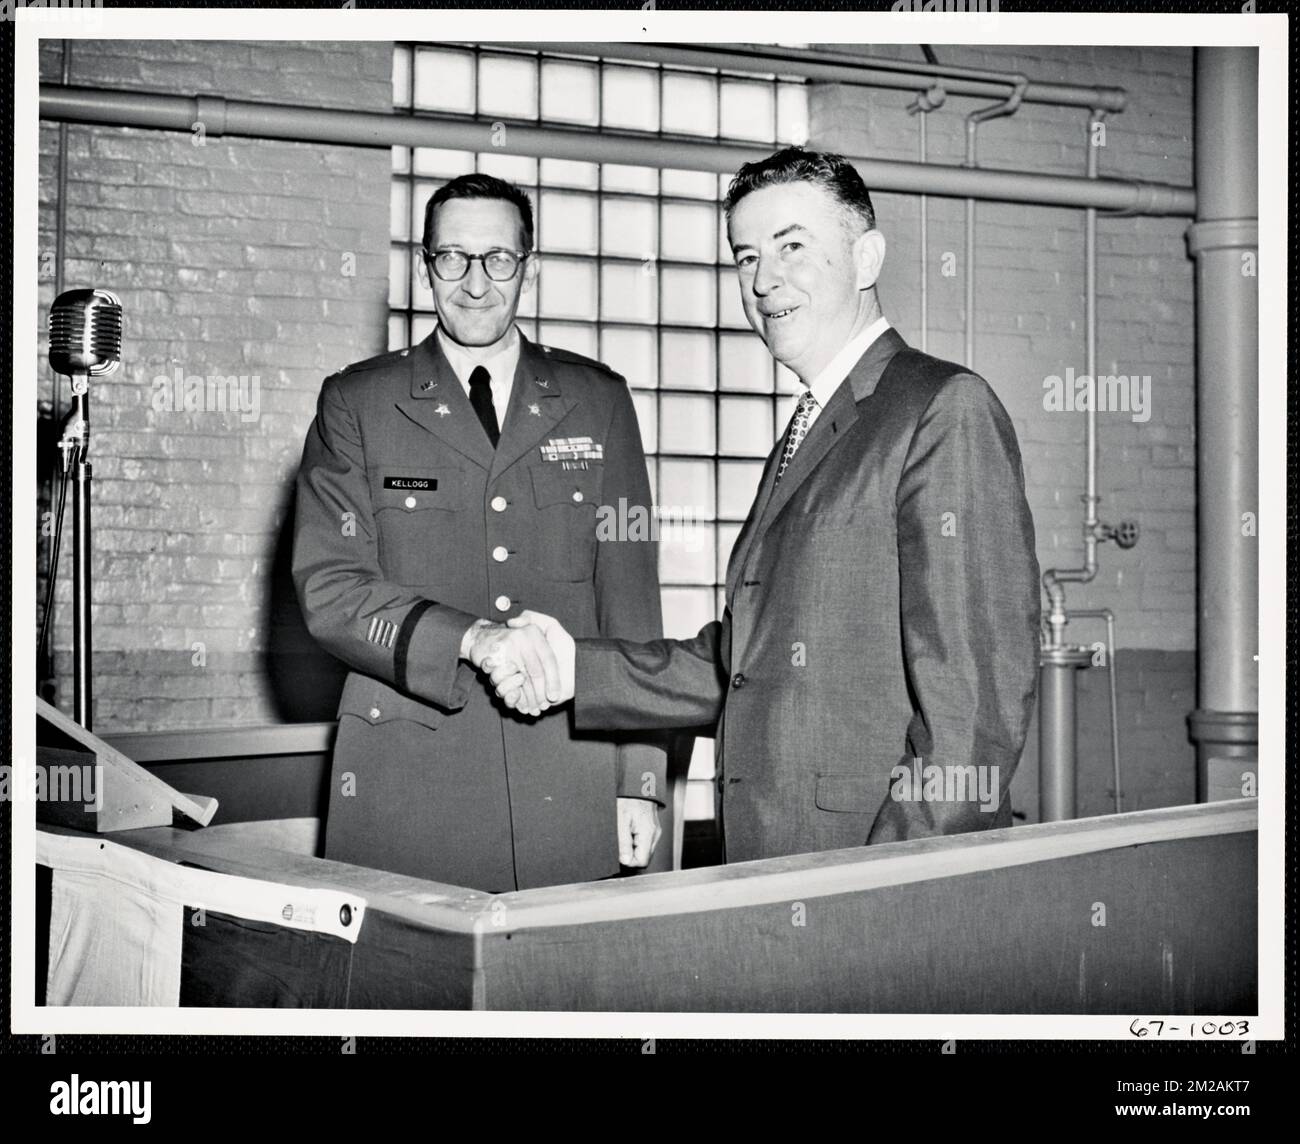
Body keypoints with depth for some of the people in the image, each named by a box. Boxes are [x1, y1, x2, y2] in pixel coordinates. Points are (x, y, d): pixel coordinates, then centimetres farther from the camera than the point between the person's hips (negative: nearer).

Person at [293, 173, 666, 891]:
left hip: (574, 785, 1)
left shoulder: (598, 401, 12)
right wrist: (471, 637, -21)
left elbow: (630, 596, 9)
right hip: (408, 790, -1)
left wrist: (641, 778, 3)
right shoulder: (355, 404, 6)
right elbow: (327, 588, -5)